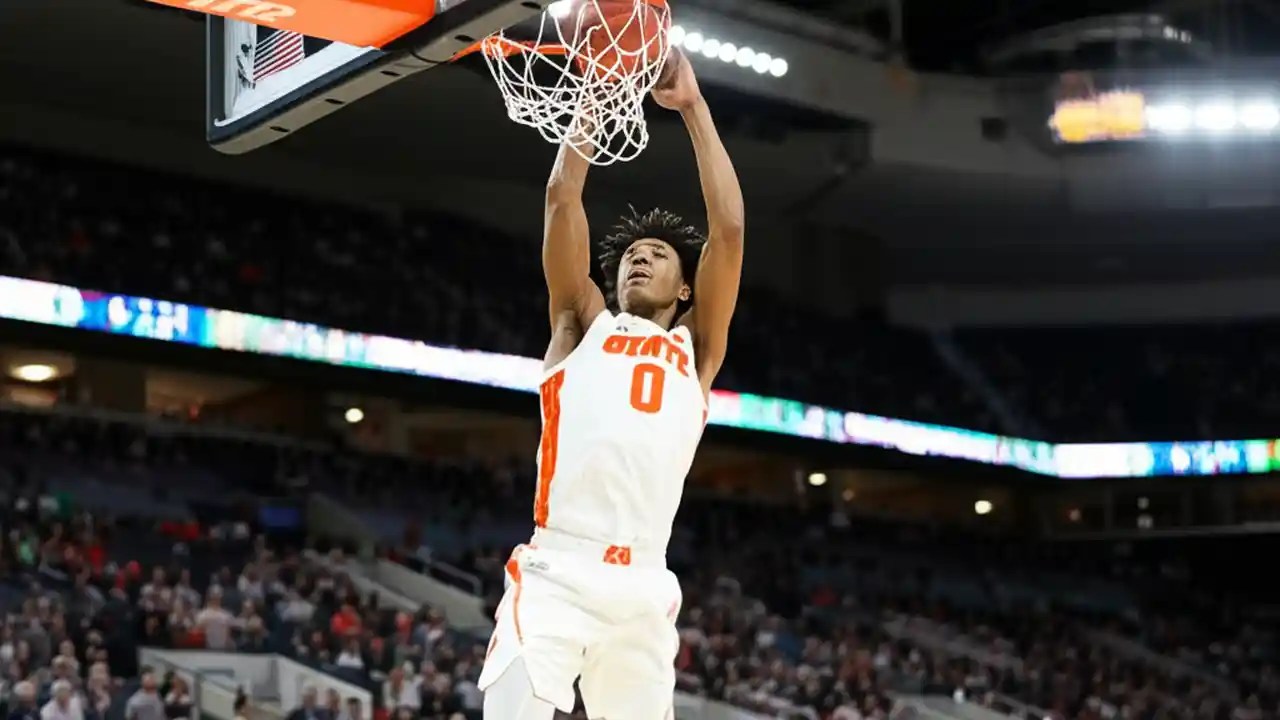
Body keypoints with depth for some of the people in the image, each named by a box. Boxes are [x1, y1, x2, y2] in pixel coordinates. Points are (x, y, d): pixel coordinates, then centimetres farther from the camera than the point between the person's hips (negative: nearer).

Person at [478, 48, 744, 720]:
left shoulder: (696, 349, 22)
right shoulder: (584, 324, 21)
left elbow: (729, 226, 14)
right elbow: (563, 194, 13)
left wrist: (692, 106, 17)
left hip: (642, 588, 2)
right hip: (554, 574, -2)